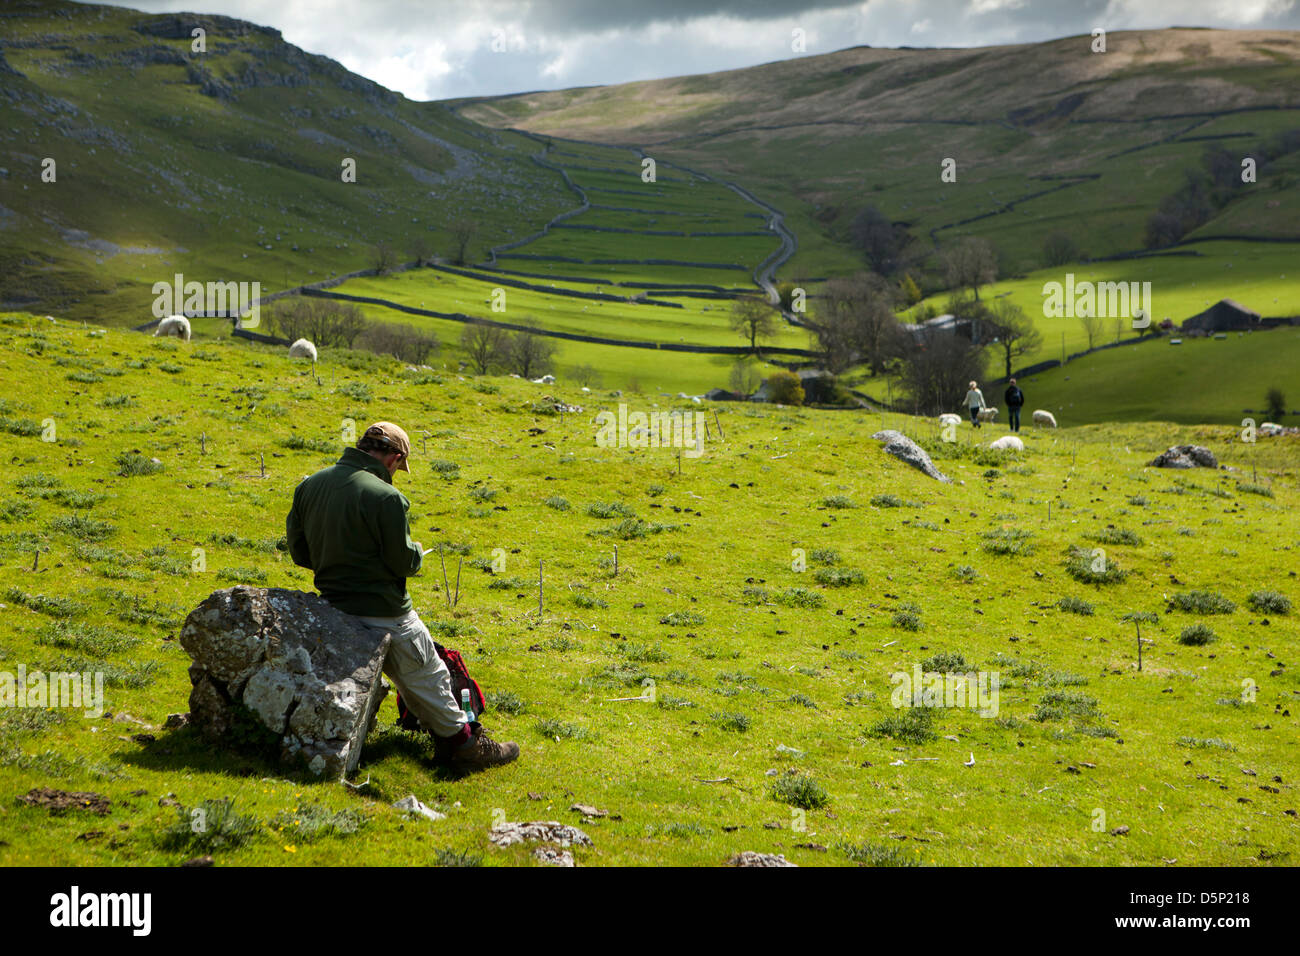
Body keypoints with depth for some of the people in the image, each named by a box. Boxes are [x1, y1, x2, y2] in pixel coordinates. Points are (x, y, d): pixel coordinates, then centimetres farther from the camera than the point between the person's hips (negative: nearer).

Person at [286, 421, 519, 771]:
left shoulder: (309, 486, 1)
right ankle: (462, 741, 22)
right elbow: (403, 562, -17)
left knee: (405, 674, 25)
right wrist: (417, 552, 5)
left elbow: (299, 551, 7)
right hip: (383, 611, -8)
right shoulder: (386, 497, -22)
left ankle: (441, 732, 35)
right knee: (428, 677, 11)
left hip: (333, 601, 8)